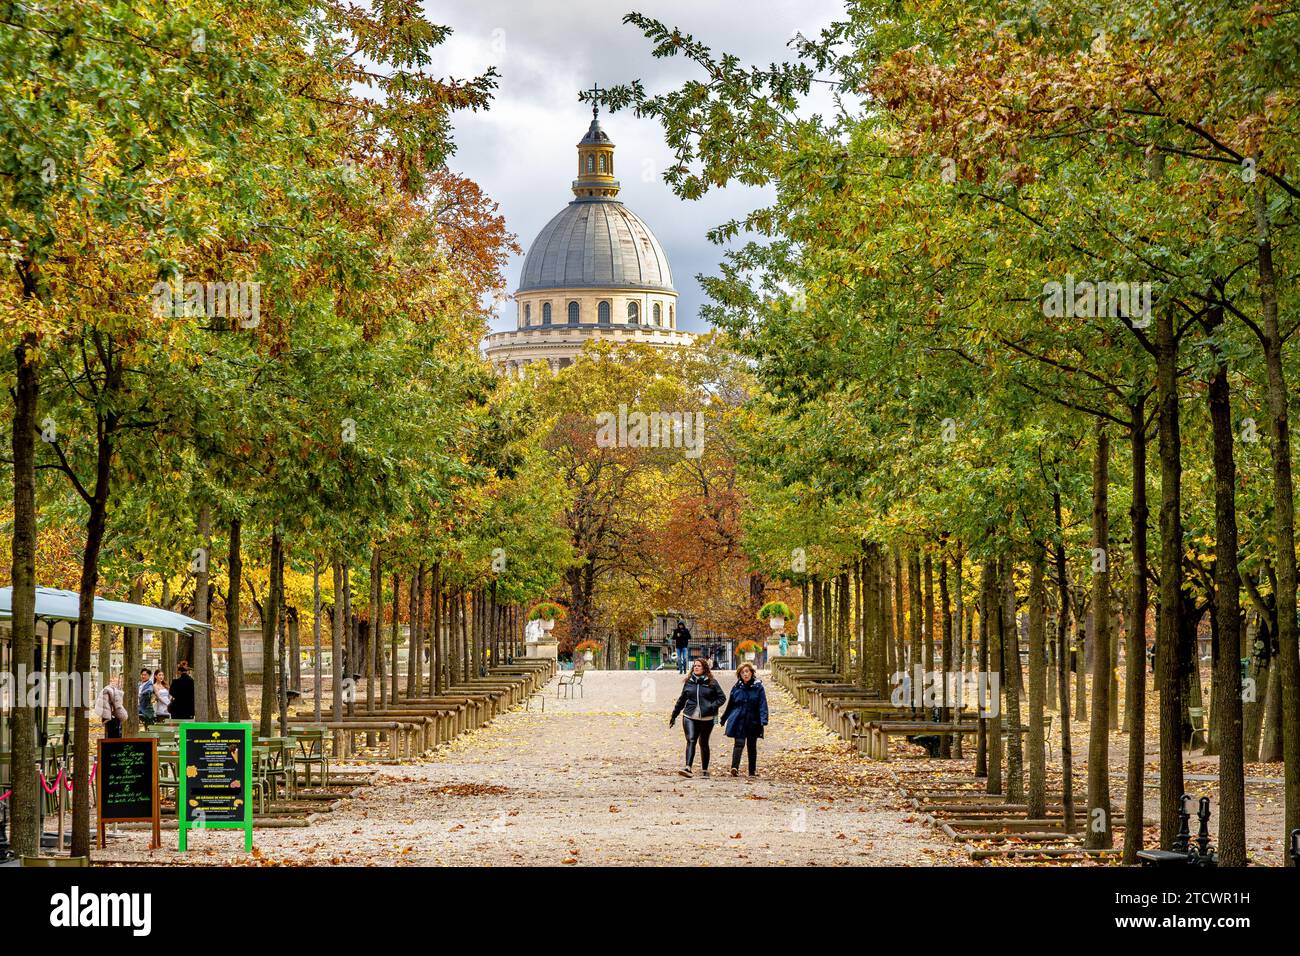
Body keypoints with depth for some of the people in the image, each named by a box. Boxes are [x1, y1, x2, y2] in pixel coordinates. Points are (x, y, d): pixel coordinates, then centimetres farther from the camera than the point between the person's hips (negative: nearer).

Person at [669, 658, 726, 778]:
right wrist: (674, 715, 24)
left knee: (703, 743, 9)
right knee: (691, 741, -15)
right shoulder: (688, 682, 9)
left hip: (706, 718, -1)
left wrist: (712, 706, -12)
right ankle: (688, 767, -26)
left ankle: (704, 770, 21)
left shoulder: (711, 682, 1)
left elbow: (722, 697, 4)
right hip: (690, 717, 1)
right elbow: (681, 700, 20)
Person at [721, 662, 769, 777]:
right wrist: (724, 719, 20)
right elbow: (730, 705, 14)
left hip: (753, 721, 0)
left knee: (752, 745, 11)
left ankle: (753, 770, 20)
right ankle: (735, 767, -24)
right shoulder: (737, 688, 4)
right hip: (738, 721, 0)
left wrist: (763, 720, -17)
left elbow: (763, 705, -5)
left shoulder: (758, 687, -1)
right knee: (739, 743, -13)